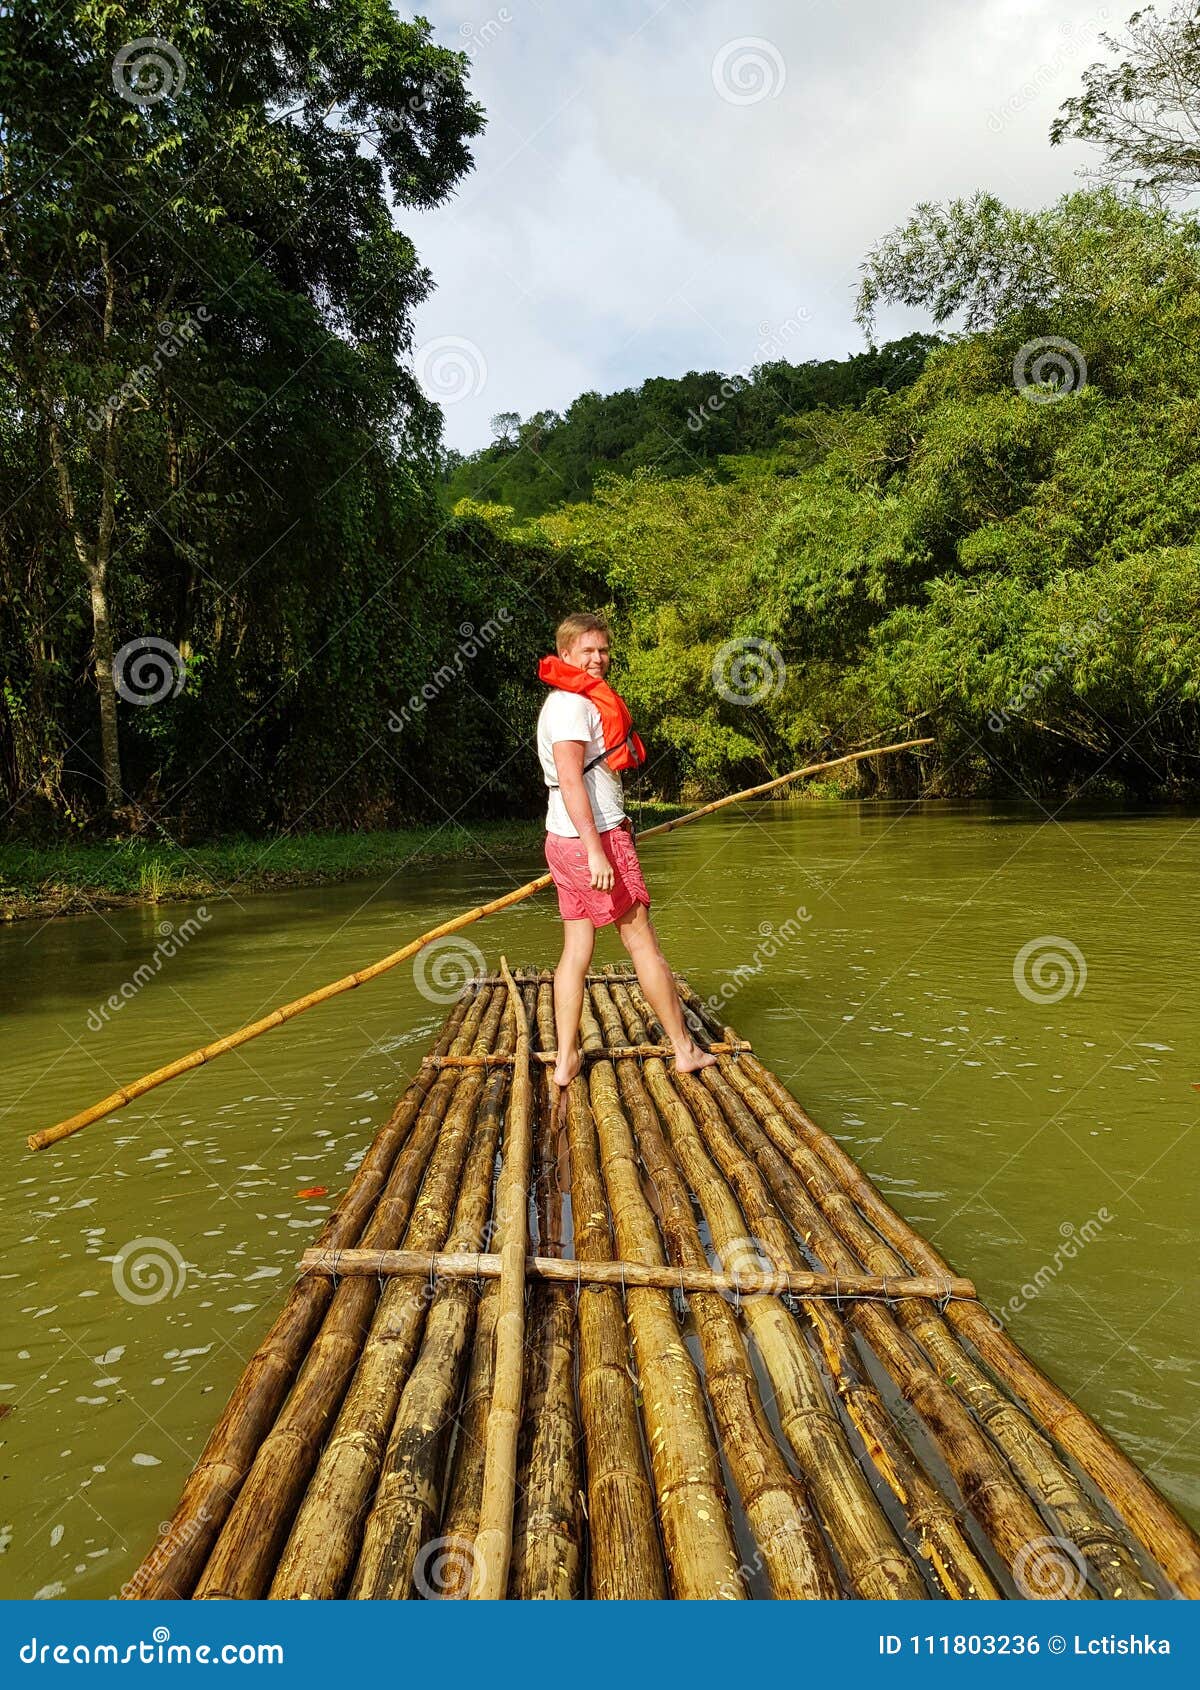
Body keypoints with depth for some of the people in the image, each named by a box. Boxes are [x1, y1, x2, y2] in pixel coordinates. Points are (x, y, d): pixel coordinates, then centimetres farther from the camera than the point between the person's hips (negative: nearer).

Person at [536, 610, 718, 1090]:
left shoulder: (566, 703, 19)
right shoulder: (573, 704, -13)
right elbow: (570, 779, -22)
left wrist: (614, 825, 30)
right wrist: (596, 851, -27)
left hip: (566, 843, 10)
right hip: (592, 838, -10)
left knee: (576, 950, 8)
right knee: (643, 943, 0)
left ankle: (566, 1060, 9)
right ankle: (685, 1050, 10)